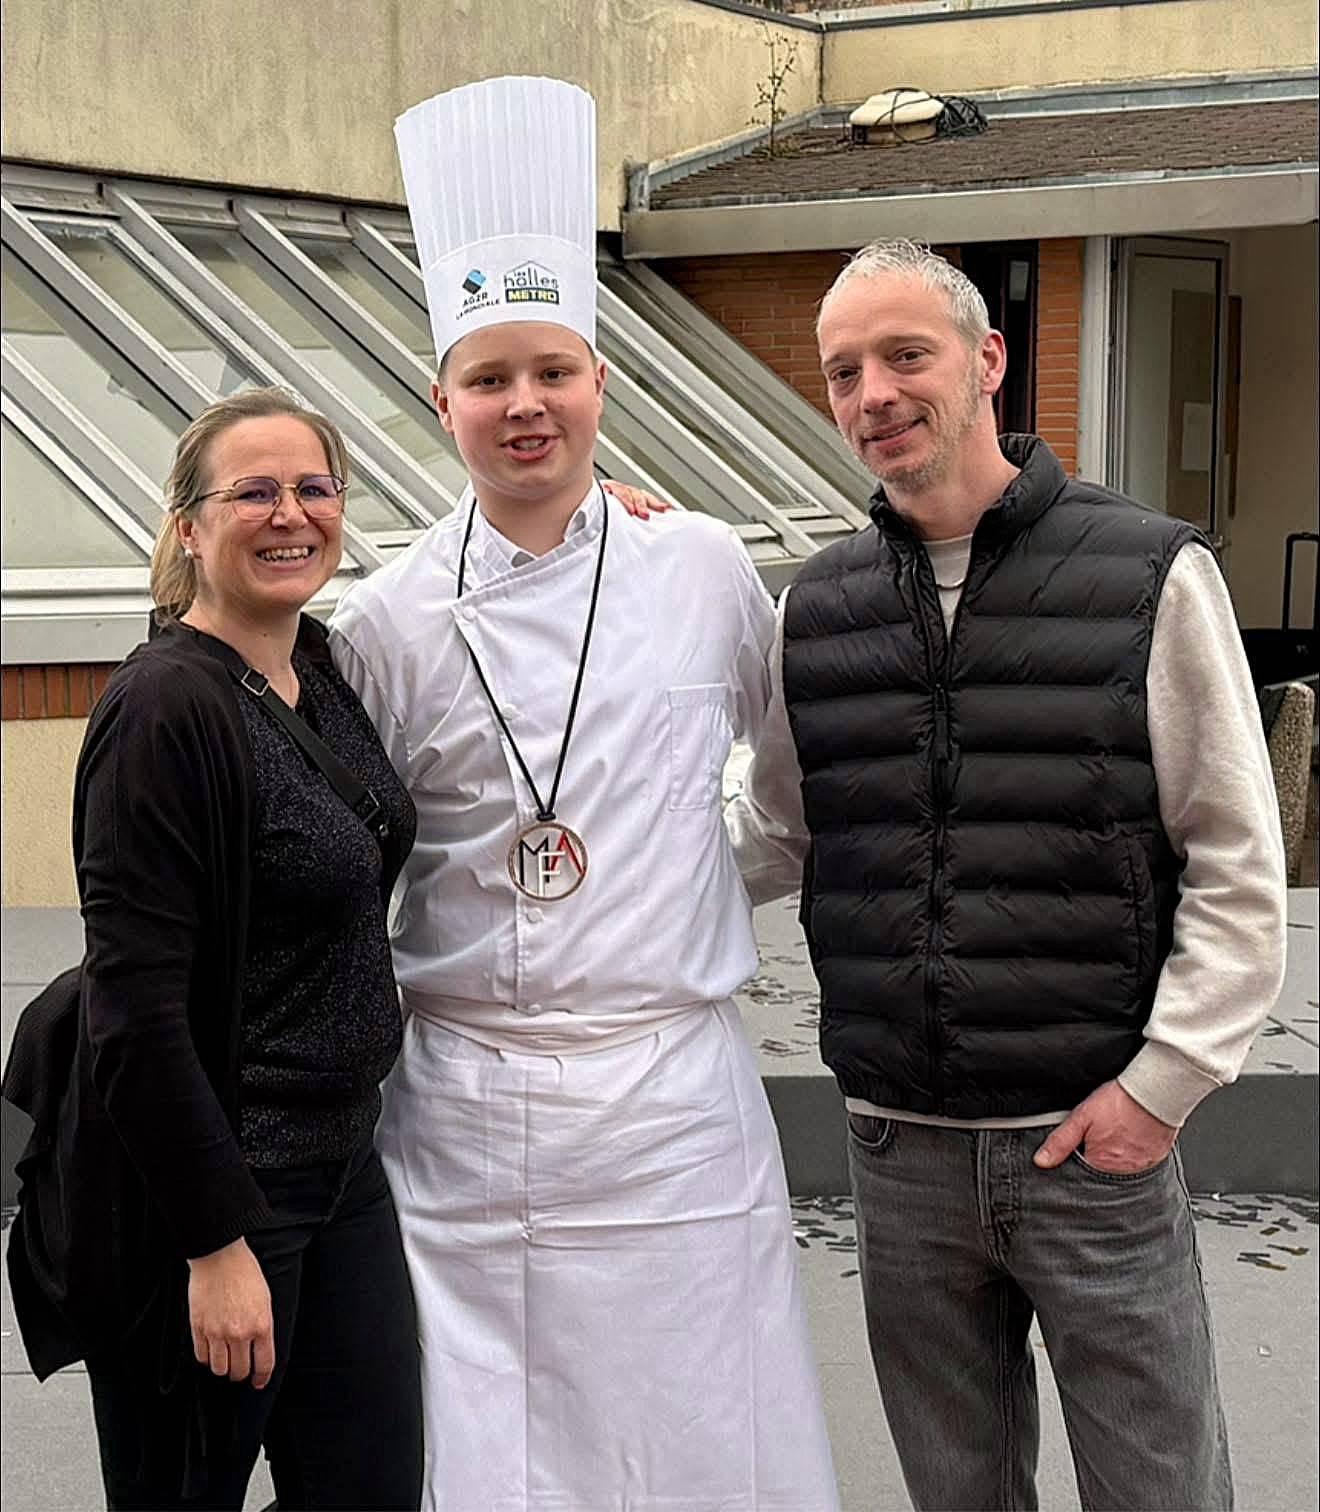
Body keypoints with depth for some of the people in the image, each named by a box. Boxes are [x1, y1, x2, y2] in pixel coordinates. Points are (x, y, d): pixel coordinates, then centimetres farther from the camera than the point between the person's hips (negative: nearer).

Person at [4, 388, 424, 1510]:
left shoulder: (318, 671, 7)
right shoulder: (166, 709, -18)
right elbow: (135, 1007, -20)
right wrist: (217, 1243, -20)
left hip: (338, 1159, 8)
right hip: (201, 1184, -8)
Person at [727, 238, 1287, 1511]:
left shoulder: (1152, 573, -5)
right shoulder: (817, 607, 7)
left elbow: (1238, 870, -4)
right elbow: (774, 841, 12)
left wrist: (1164, 1080, -11)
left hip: (1099, 1140, -3)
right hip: (899, 1151, 3)